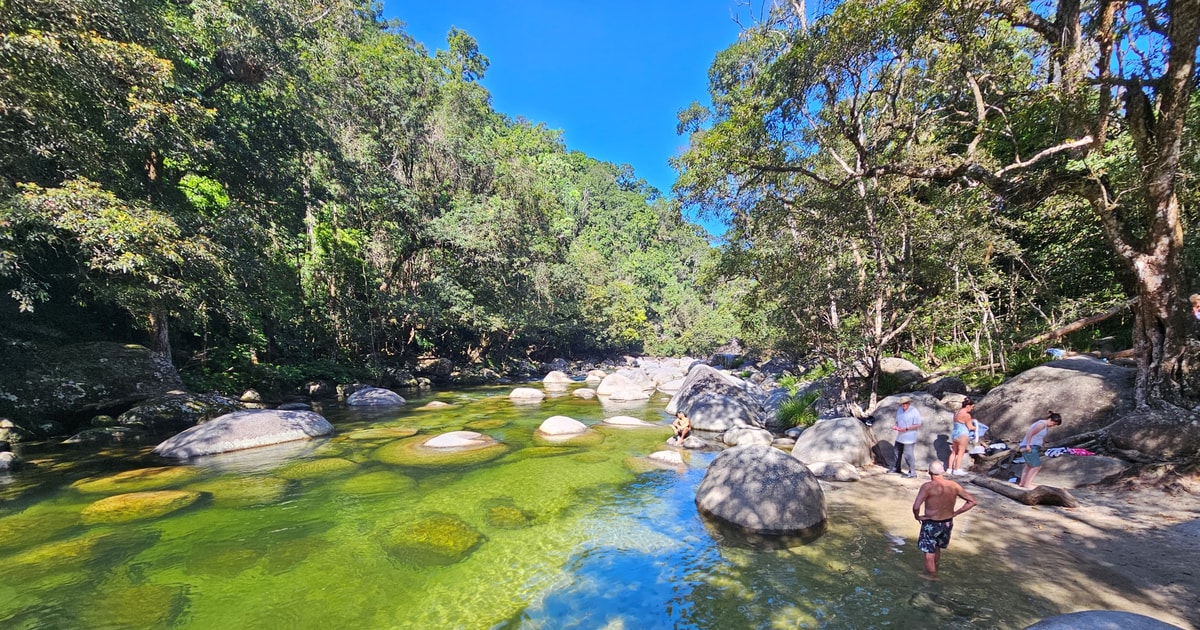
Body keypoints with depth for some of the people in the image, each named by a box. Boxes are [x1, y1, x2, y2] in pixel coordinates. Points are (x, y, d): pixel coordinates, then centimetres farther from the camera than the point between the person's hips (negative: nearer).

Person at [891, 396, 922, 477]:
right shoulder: (900, 410, 9)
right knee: (897, 452, 18)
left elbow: (918, 425, -16)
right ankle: (897, 468, 33)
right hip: (899, 437, 8)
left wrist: (906, 429, -23)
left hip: (909, 438, -8)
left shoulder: (914, 412, -14)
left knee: (908, 455, -6)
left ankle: (912, 472, 7)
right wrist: (895, 426, -2)